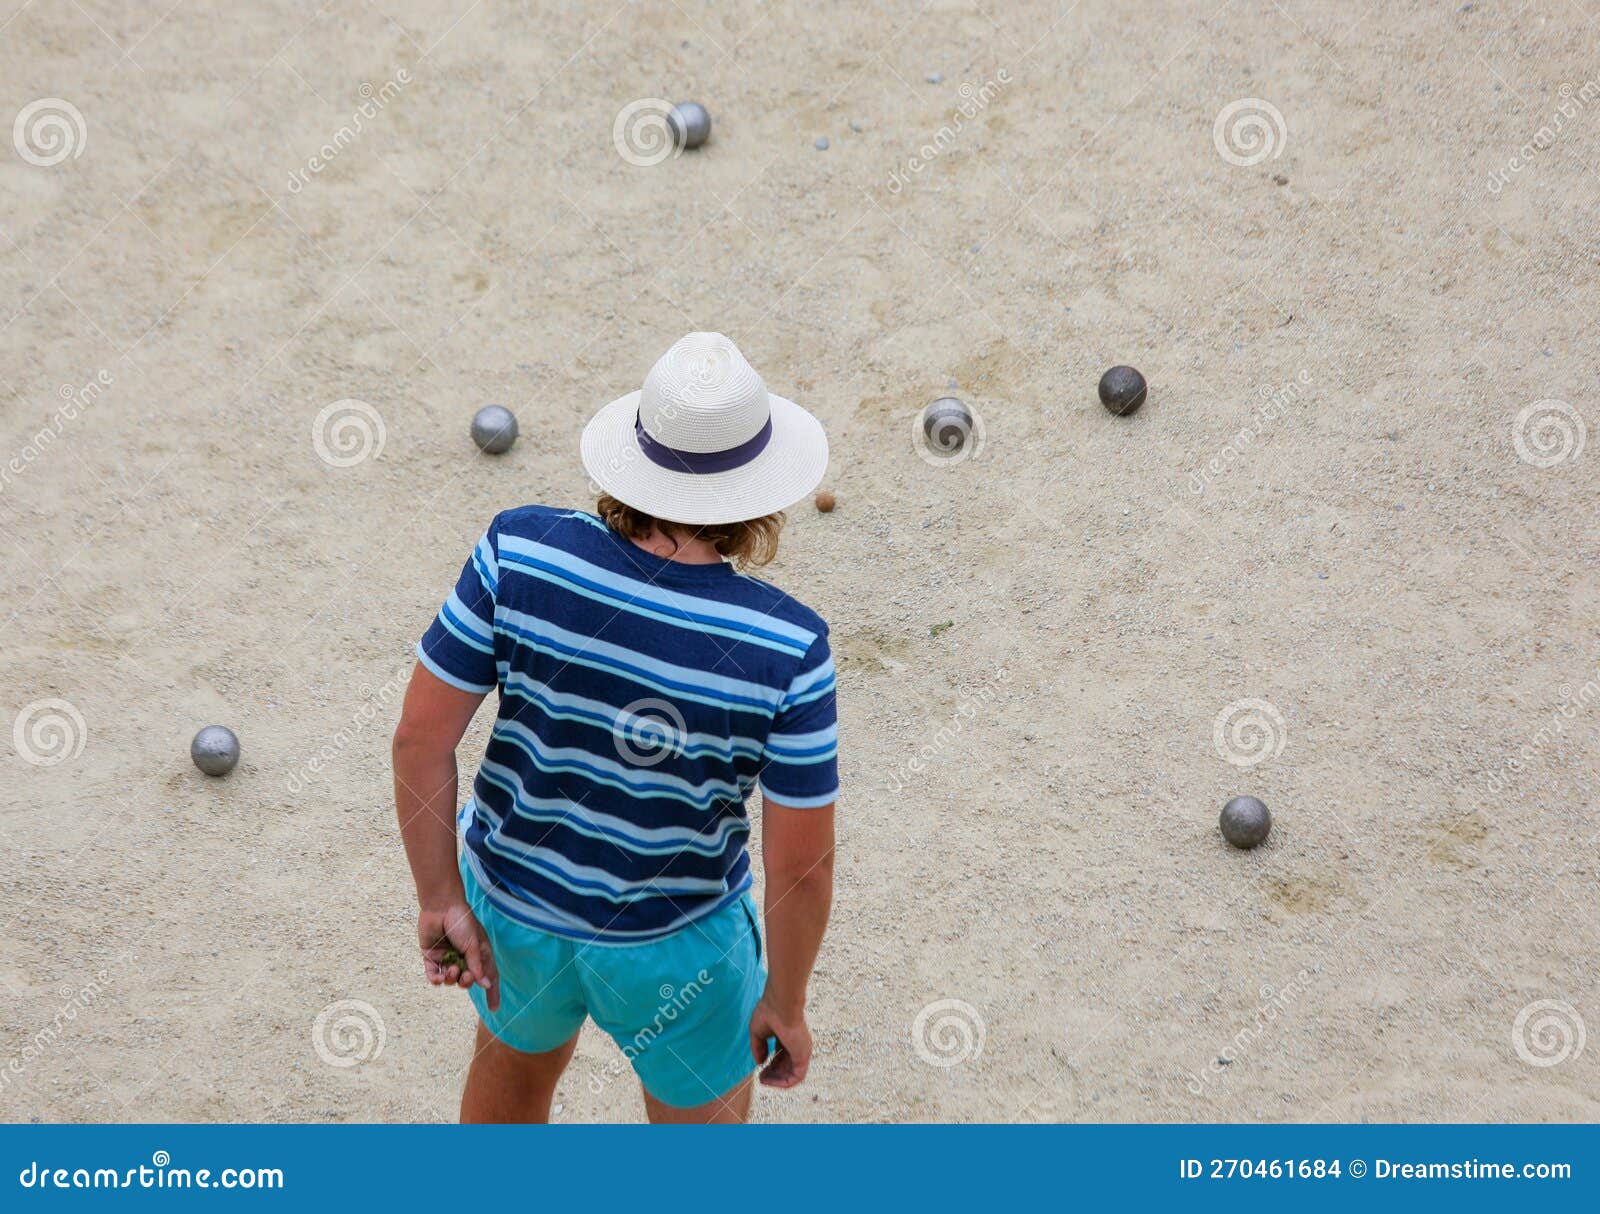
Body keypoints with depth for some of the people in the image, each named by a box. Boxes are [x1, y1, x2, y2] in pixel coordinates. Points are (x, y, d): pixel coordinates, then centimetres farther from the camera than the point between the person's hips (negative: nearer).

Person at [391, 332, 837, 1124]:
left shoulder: (520, 552, -24)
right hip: (673, 940, -3)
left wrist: (440, 897, -4)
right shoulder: (786, 649, -30)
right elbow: (801, 864, -21)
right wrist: (785, 1003, -4)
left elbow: (420, 736, -18)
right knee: (704, 1127, 28)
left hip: (512, 890, 3)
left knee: (517, 1055, 36)